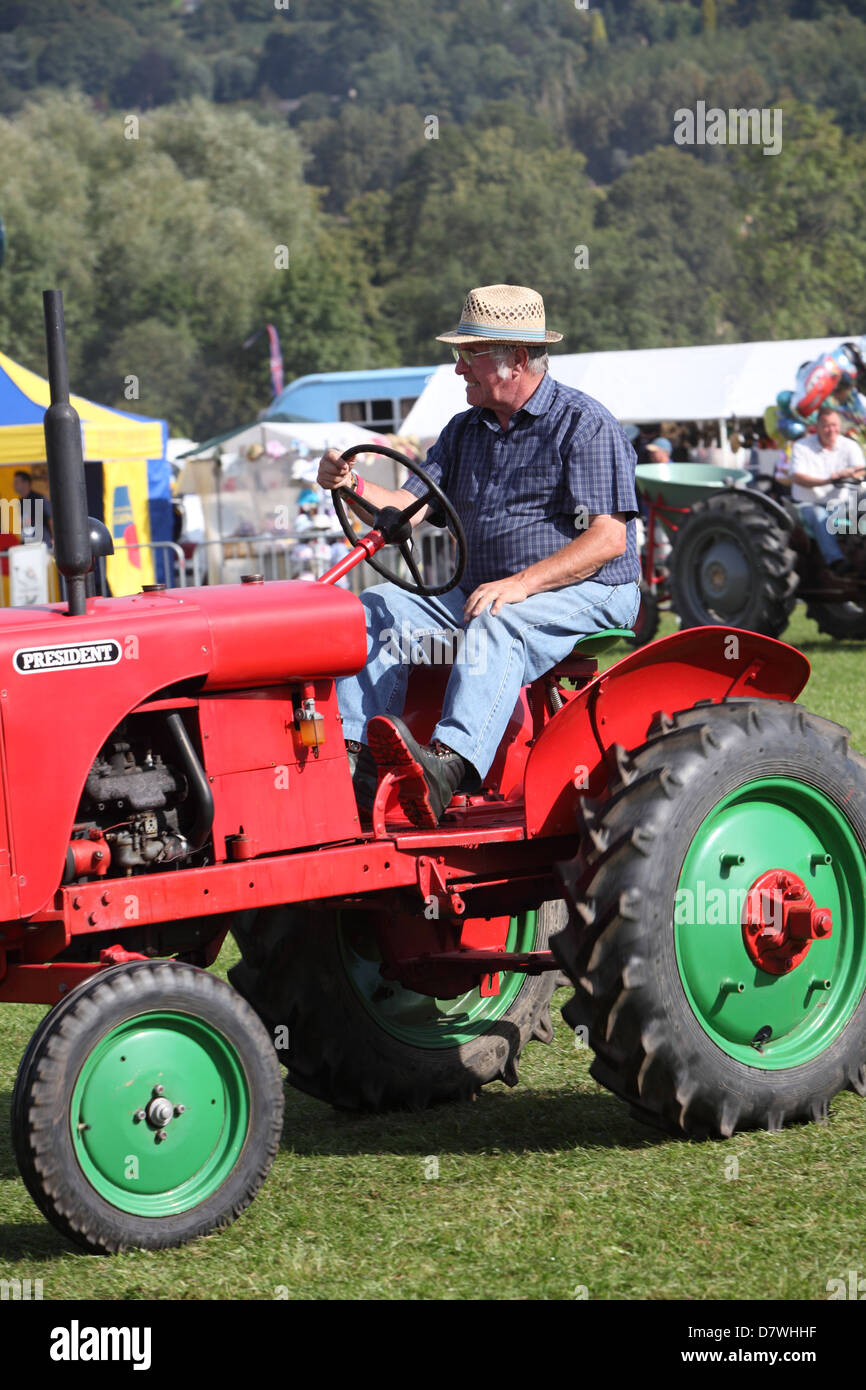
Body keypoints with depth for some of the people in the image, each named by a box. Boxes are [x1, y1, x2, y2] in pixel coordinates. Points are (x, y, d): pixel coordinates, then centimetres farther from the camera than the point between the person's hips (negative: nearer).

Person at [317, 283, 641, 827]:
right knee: (381, 607, -11)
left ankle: (447, 767, -60)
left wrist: (521, 583, -26)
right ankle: (353, 753, -27)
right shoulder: (467, 430, 16)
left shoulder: (585, 425, -8)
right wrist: (354, 486, -12)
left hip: (584, 595, -8)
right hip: (483, 590, 8)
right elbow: (410, 507, 9)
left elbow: (609, 538, -16)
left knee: (495, 627, -37)